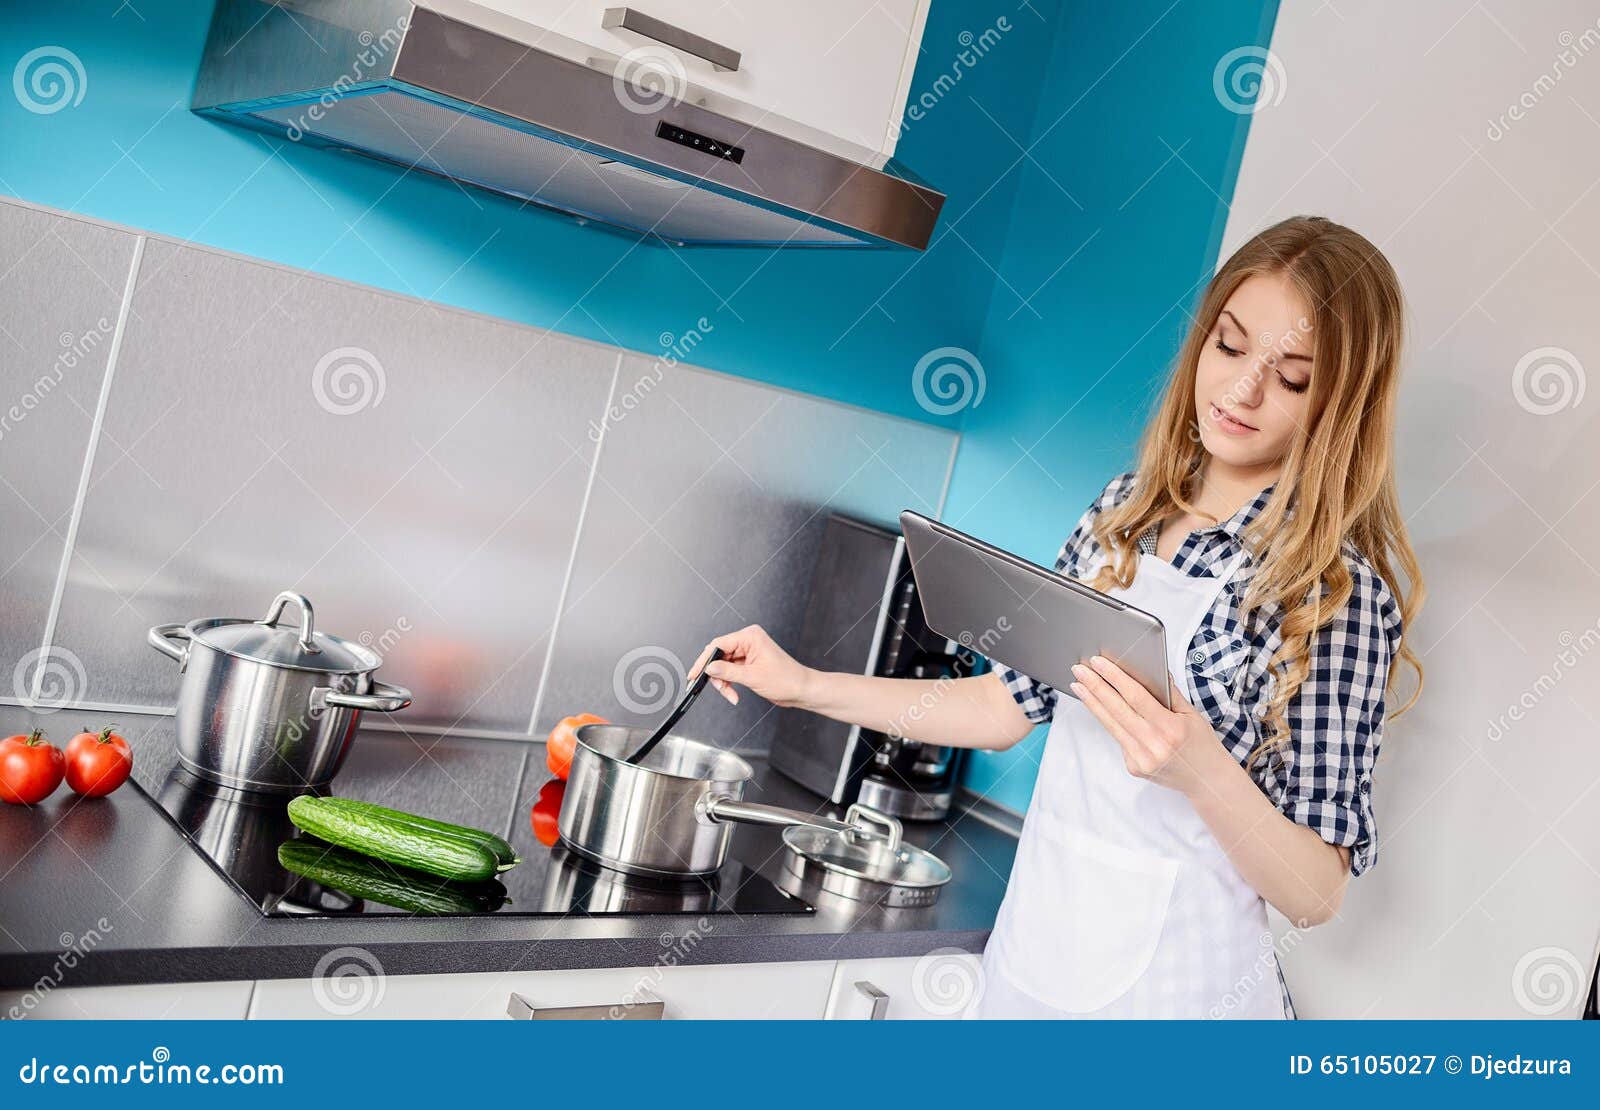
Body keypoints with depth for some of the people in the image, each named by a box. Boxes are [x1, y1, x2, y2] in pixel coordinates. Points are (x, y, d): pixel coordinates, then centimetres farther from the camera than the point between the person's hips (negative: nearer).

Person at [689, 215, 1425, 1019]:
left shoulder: (1340, 592, -16)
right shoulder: (1130, 505, 0)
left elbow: (1316, 893, -14)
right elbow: (1013, 702, 5)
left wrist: (1202, 769, -31)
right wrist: (802, 686, 1)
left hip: (1166, 991, -5)